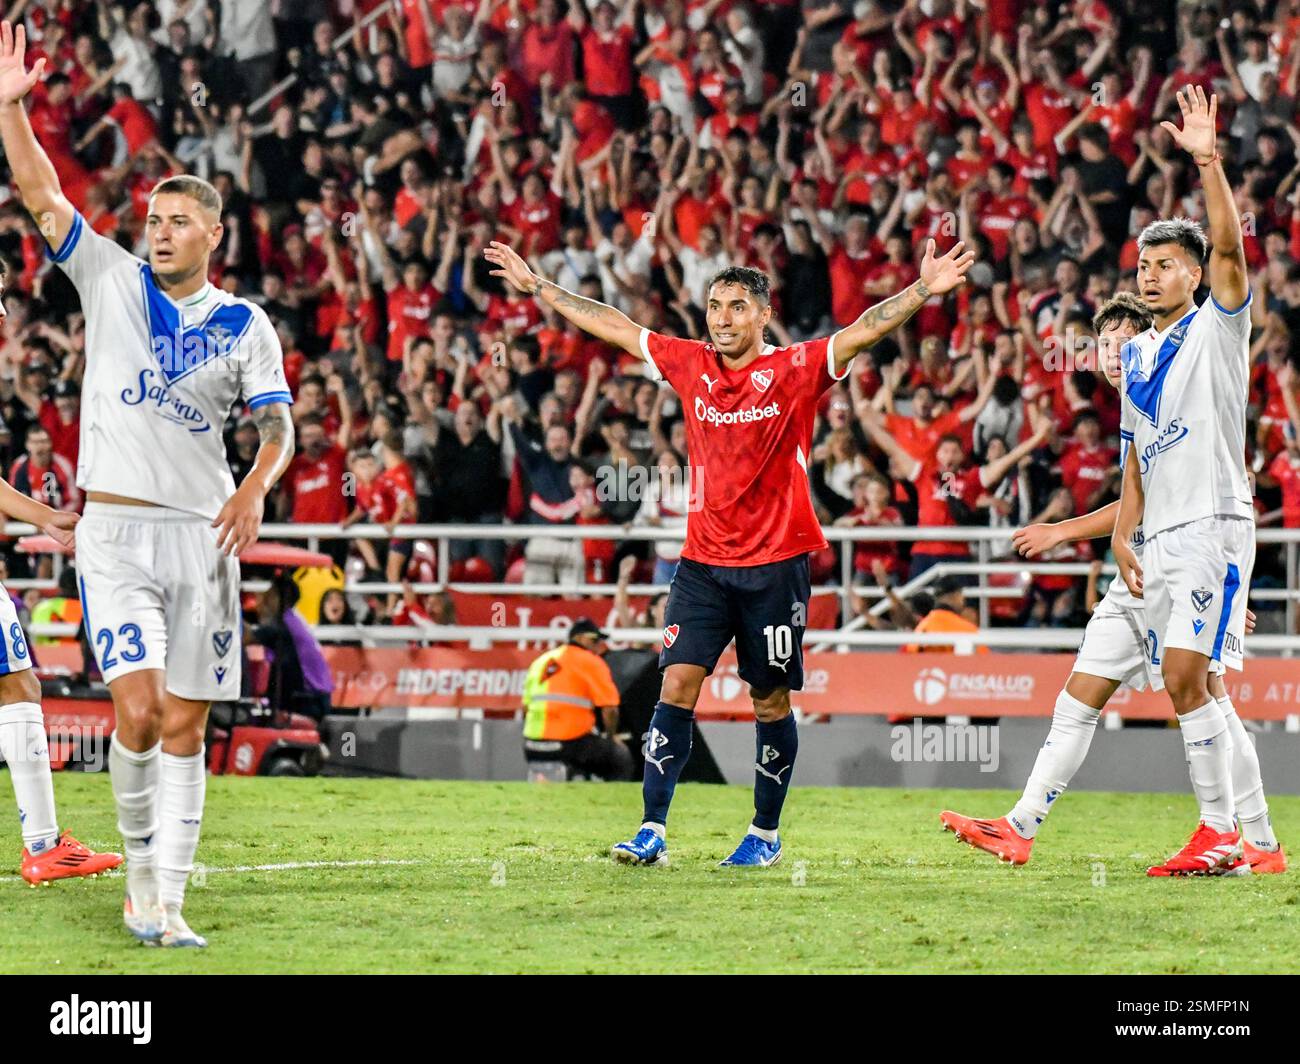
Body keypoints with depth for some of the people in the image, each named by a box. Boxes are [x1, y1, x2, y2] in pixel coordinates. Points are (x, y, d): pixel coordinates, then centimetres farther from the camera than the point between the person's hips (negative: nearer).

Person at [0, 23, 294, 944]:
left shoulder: (245, 325, 7)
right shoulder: (111, 281, 5)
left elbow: (278, 425, 1)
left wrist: (255, 488, -19)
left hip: (204, 534, 2)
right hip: (116, 530, -2)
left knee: (185, 728, 0)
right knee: (139, 709, -15)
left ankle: (166, 901, 3)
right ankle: (141, 859, 7)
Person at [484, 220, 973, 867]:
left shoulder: (796, 370, -5)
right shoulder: (690, 365, 6)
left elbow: (863, 331, -17)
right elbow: (614, 328, 15)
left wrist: (923, 290, -32)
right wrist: (537, 287, 20)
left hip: (775, 563, -3)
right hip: (703, 561, 3)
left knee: (770, 700, 5)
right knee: (677, 684, -7)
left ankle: (765, 833, 19)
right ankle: (652, 831, -8)